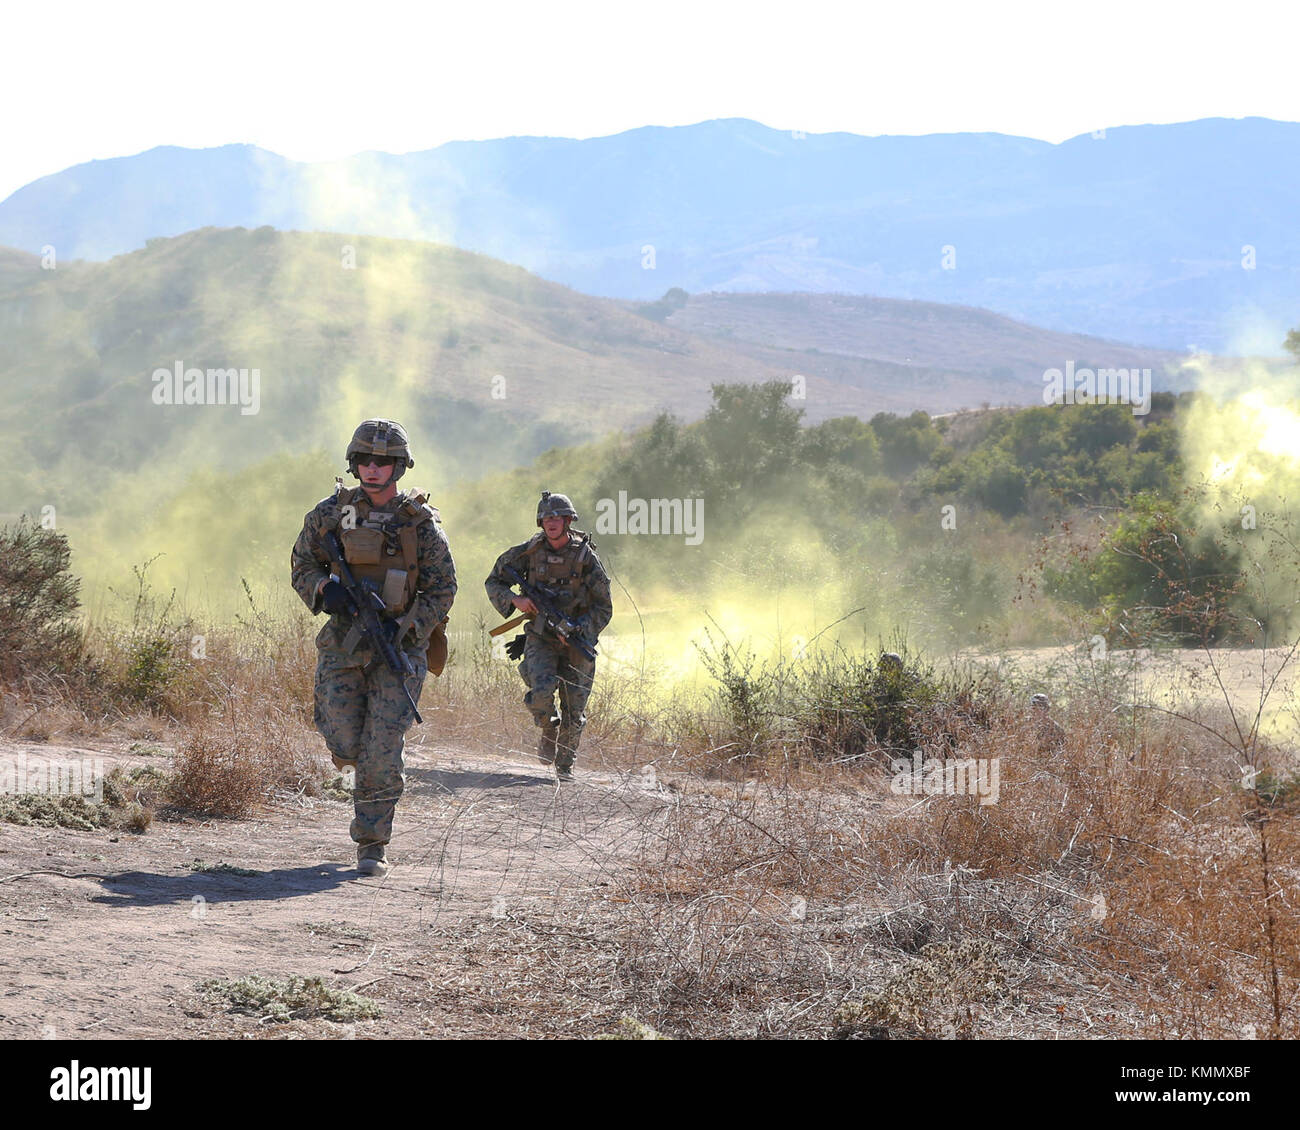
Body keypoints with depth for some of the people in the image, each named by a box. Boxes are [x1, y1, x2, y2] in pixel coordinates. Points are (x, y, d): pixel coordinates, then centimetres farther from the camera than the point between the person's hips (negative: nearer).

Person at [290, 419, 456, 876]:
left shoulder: (421, 522, -1)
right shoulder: (332, 513, 4)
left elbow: (442, 590, 0)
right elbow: (302, 564, 12)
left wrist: (404, 627, -14)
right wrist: (324, 589, -10)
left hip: (398, 646, -2)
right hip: (342, 645, 2)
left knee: (381, 752, -9)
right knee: (345, 747, -3)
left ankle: (373, 844, 0)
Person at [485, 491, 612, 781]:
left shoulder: (585, 557, -7)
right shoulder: (530, 551, -3)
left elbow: (603, 608, -3)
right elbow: (493, 582, 9)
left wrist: (577, 631, -18)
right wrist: (515, 600, -11)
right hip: (541, 639, 0)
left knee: (574, 712, 3)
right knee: (541, 692, -25)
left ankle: (565, 765, 26)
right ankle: (548, 728, 8)